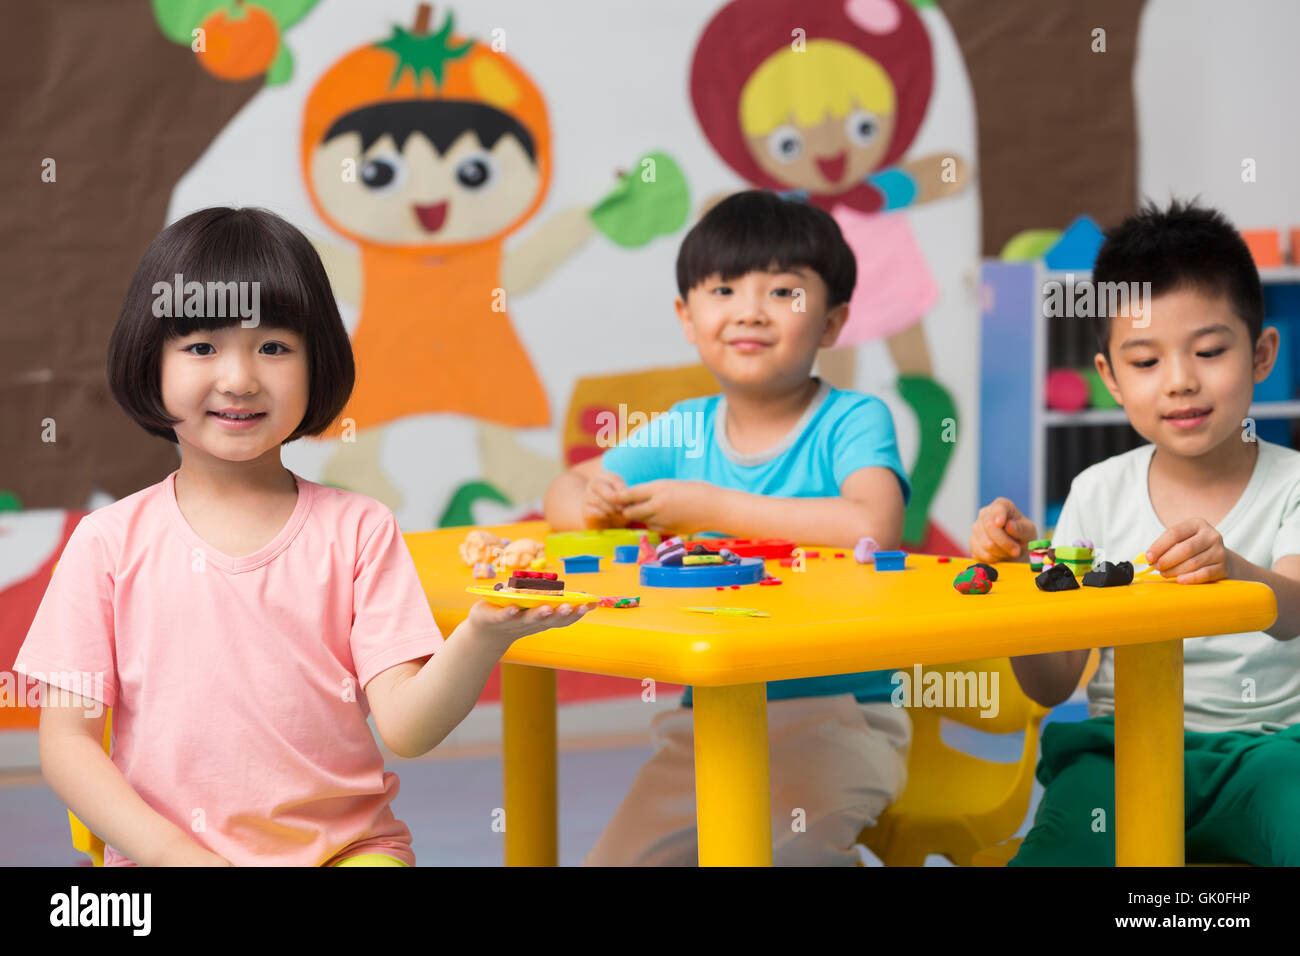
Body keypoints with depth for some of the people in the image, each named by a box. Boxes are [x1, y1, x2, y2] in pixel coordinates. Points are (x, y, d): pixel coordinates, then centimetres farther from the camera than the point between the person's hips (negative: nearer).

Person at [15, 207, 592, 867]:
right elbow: (66, 742, 2)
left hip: (347, 844, 0)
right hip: (160, 853, 1)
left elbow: (405, 727, -5)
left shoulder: (357, 531, 4)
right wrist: (175, 851, -12)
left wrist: (483, 636, -23)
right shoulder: (113, 541, 3)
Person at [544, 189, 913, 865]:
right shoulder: (684, 431, 9)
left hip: (835, 715, -5)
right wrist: (591, 506, -8)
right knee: (621, 858, -10)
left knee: (778, 849, -30)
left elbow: (873, 527, -26)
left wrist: (715, 509, -19)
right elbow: (566, 491, 19)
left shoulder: (852, 422, -7)